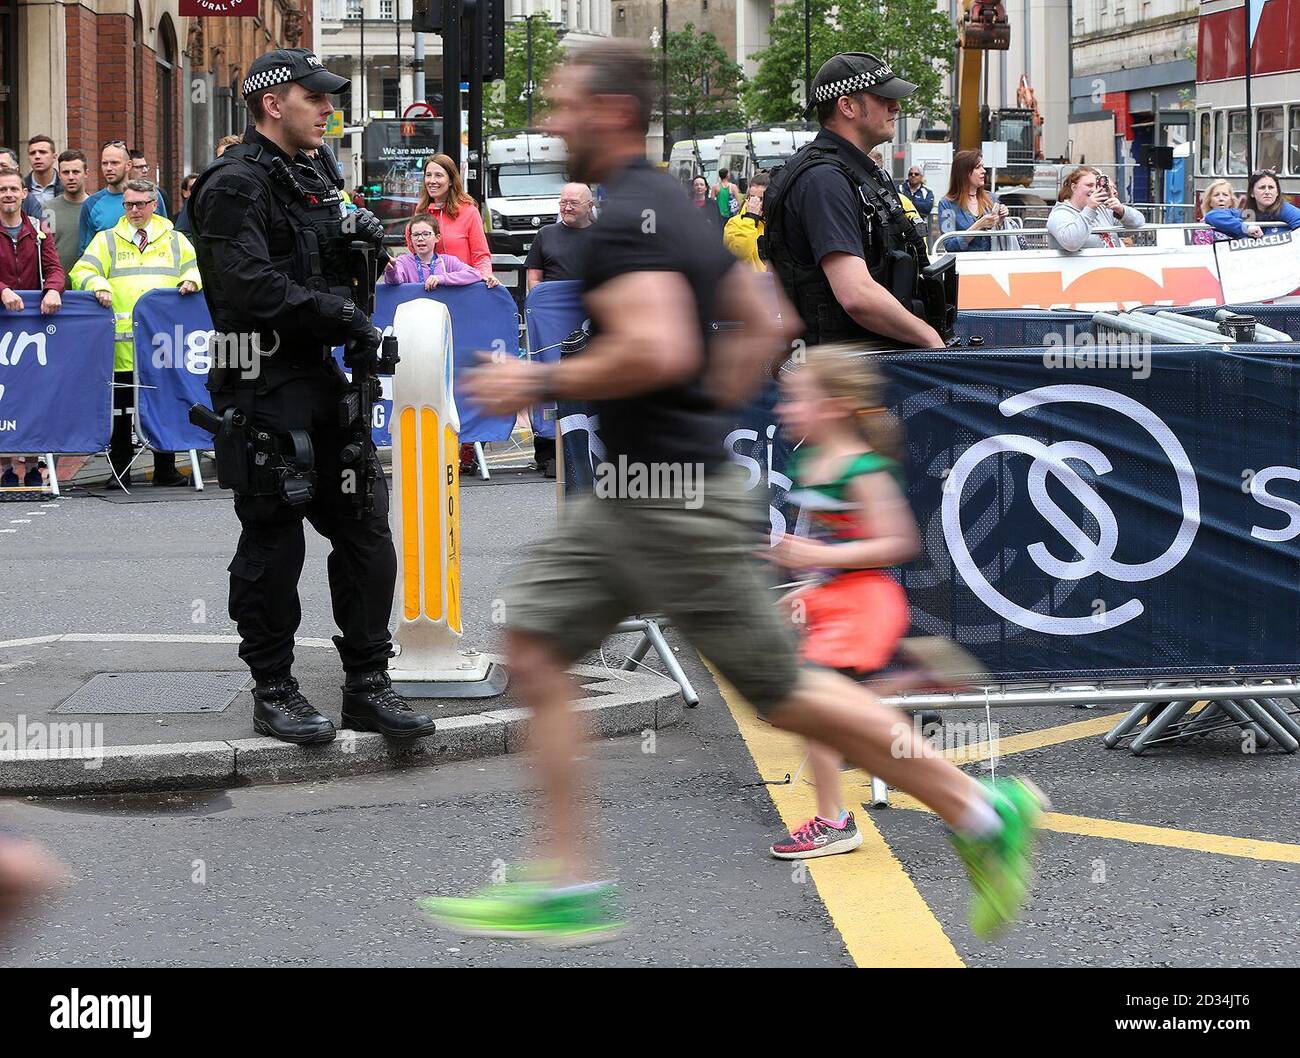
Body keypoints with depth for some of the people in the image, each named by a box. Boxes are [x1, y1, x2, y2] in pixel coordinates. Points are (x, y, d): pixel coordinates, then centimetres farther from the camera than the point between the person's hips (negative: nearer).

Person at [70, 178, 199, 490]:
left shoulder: (175, 241, 16)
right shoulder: (107, 240, 11)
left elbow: (196, 267, 17)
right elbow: (82, 272, 3)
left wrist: (191, 280, -5)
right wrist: (98, 286, -17)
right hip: (121, 337, -1)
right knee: (121, 406, 0)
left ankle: (165, 470, 12)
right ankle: (120, 471, 6)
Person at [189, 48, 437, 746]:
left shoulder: (313, 181, 18)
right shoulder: (236, 184, -11)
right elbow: (252, 286, -22)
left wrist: (356, 237, 5)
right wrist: (341, 314, -16)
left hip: (322, 380, 9)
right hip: (264, 386, -9)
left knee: (364, 530, 6)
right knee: (273, 543, -1)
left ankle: (367, 685, 13)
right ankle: (273, 693, 8)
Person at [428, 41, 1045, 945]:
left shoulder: (625, 219, -17)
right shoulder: (673, 207, 14)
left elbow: (656, 350, -32)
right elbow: (765, 327, 20)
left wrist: (543, 383, -19)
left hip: (674, 502, -10)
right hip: (630, 496, 10)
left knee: (778, 691, -2)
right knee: (535, 641, 7)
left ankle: (982, 810, 8)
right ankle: (570, 887, 7)